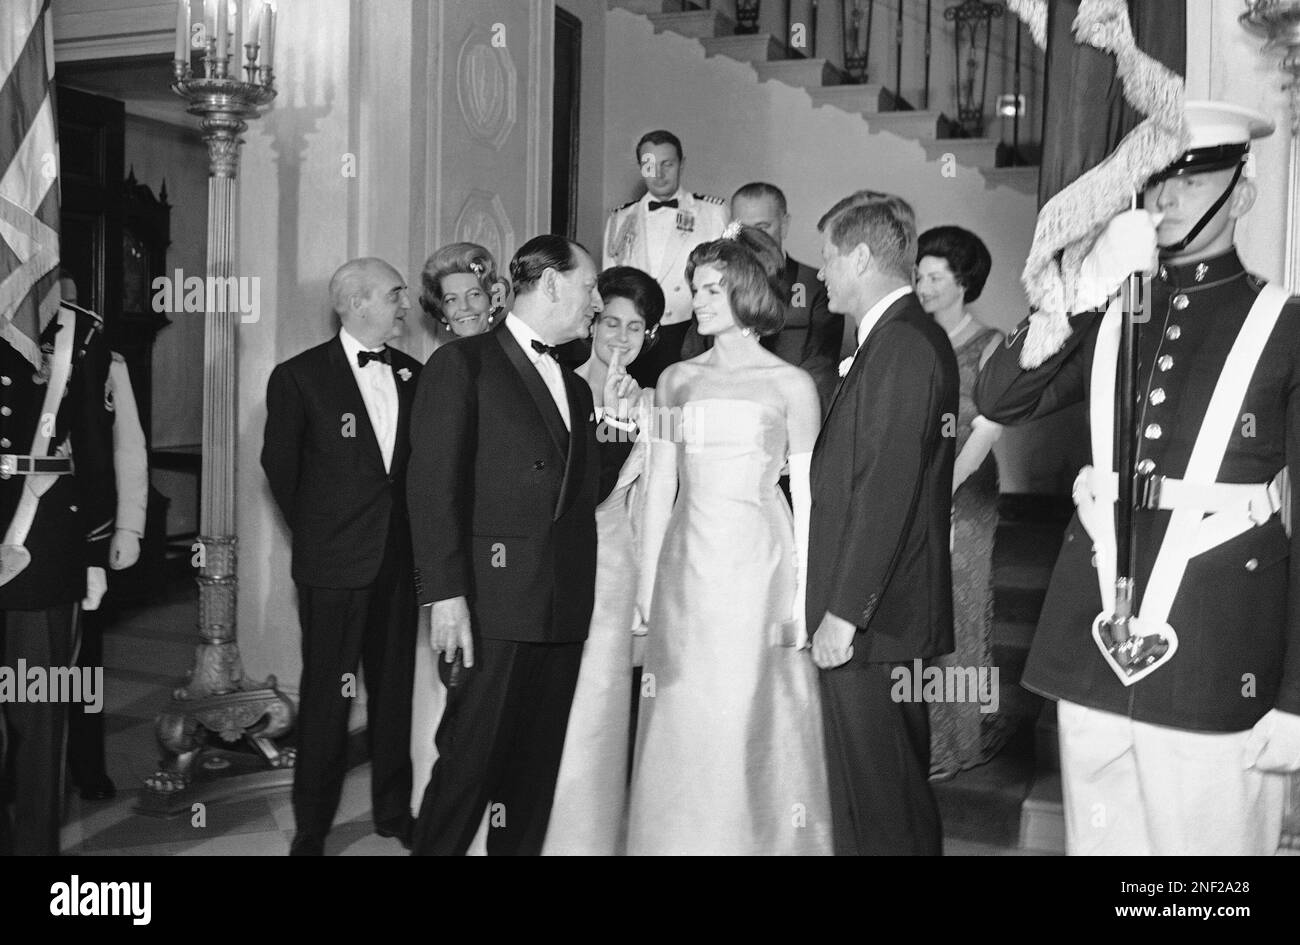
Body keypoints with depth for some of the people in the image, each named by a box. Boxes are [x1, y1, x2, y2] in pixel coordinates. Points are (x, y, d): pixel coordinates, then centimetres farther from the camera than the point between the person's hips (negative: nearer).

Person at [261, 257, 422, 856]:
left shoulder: (411, 374, 8)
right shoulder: (299, 376, -5)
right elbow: (279, 465, 4)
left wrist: (407, 532, 9)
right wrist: (316, 533, 9)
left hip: (398, 559, 4)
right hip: (333, 563, -4)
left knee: (394, 689, 12)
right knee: (327, 695, 2)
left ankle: (394, 811, 27)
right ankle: (311, 829, 15)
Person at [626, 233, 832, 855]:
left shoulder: (790, 383, 1)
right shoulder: (676, 380, 10)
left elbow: (806, 495, -1)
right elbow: (660, 485, 10)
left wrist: (803, 594, -7)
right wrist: (648, 583, 6)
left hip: (757, 563, -3)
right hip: (686, 564, 3)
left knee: (751, 717, 1)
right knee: (682, 722, 6)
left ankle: (762, 837, 18)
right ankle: (681, 838, 21)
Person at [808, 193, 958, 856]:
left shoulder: (901, 347, -17)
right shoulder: (914, 337, 14)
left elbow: (885, 495, -22)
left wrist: (843, 614, -20)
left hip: (869, 624, -10)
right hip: (892, 612, 10)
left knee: (875, 805, 0)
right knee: (899, 783, 19)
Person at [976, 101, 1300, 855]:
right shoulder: (1109, 317, 10)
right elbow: (1001, 401, 1)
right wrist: (1084, 292, -10)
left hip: (1213, 672, -4)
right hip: (1092, 651, 4)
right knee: (1096, 840, 15)